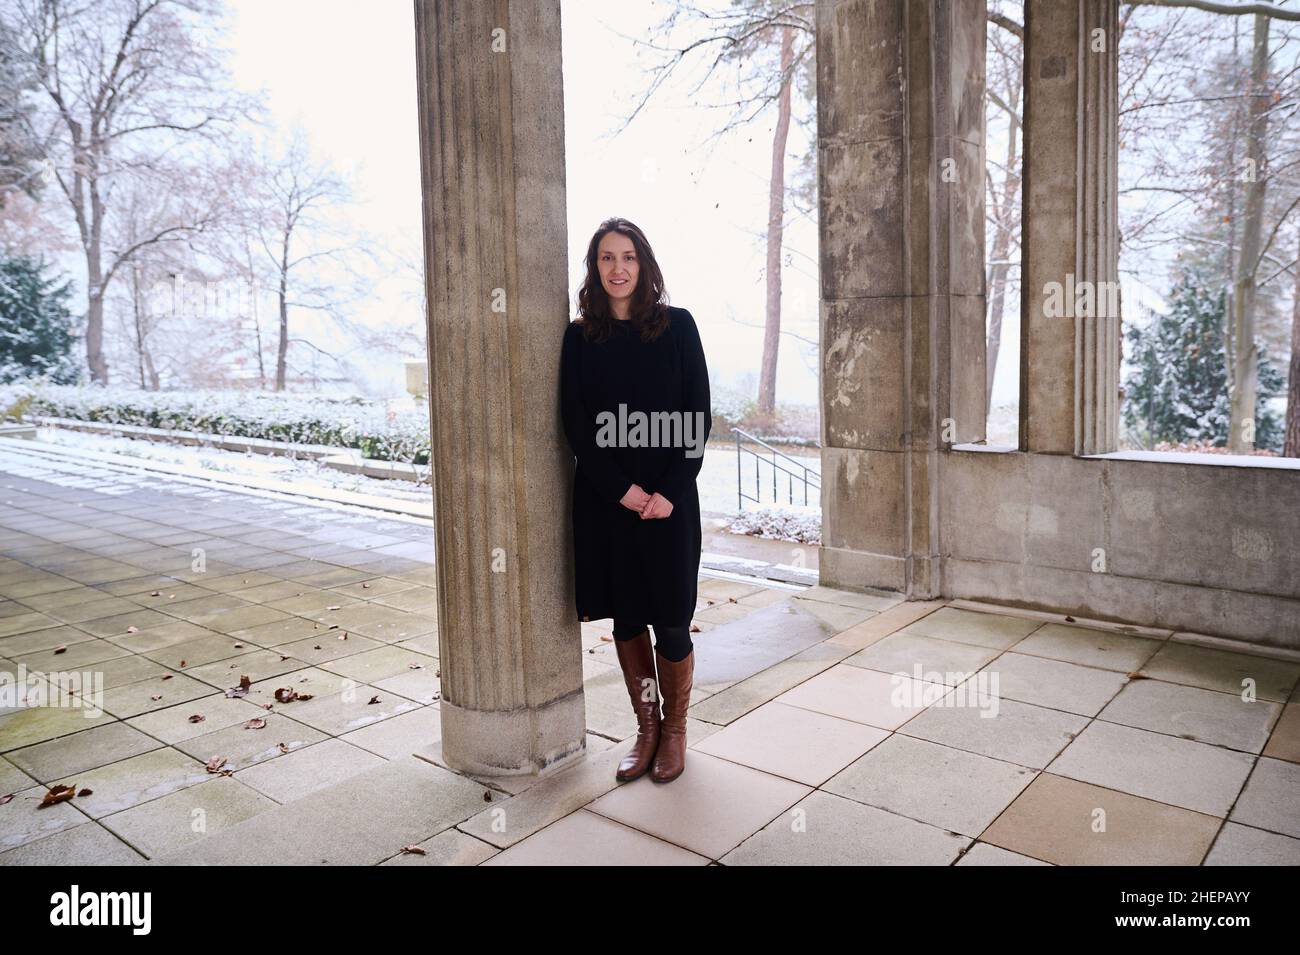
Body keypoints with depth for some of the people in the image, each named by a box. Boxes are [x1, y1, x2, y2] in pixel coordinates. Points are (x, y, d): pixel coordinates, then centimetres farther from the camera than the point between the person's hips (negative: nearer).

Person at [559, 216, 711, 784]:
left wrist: (670, 490, -12)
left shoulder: (677, 326, 2)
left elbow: (699, 416, -2)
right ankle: (646, 730, 25)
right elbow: (576, 425, 1)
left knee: (670, 624, 1)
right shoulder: (580, 337, 6)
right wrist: (622, 489, -11)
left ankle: (674, 731, 23)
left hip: (668, 498, -2)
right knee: (625, 619, 9)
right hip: (605, 499, 2)